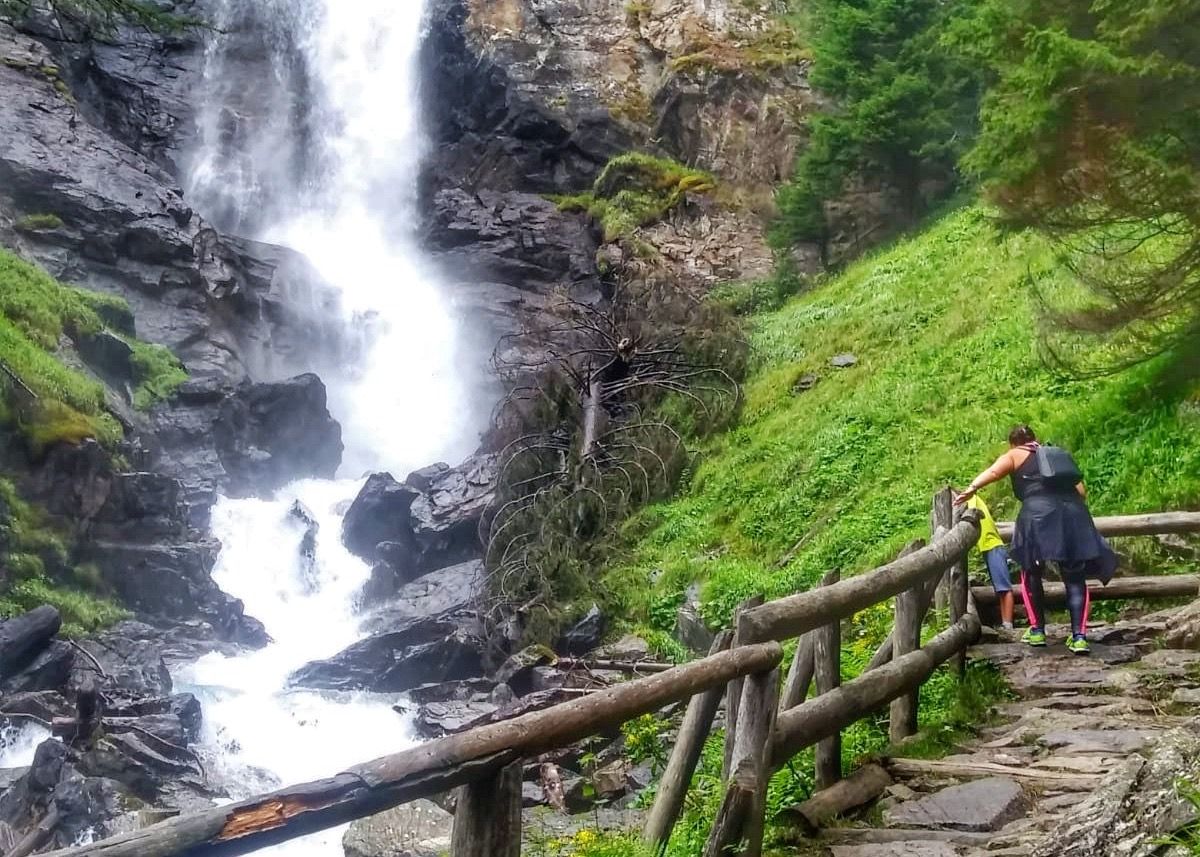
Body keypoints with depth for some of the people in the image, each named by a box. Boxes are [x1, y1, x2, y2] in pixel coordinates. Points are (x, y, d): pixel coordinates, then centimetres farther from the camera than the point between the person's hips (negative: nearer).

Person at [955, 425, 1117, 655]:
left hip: (1039, 514, -3)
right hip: (1073, 514, 3)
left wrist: (972, 488, -13)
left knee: (1032, 573, 16)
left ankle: (1037, 630, 16)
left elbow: (993, 471, -1)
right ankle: (1079, 636, -5)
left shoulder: (1014, 455, 20)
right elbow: (1081, 491, 24)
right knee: (1074, 578, 8)